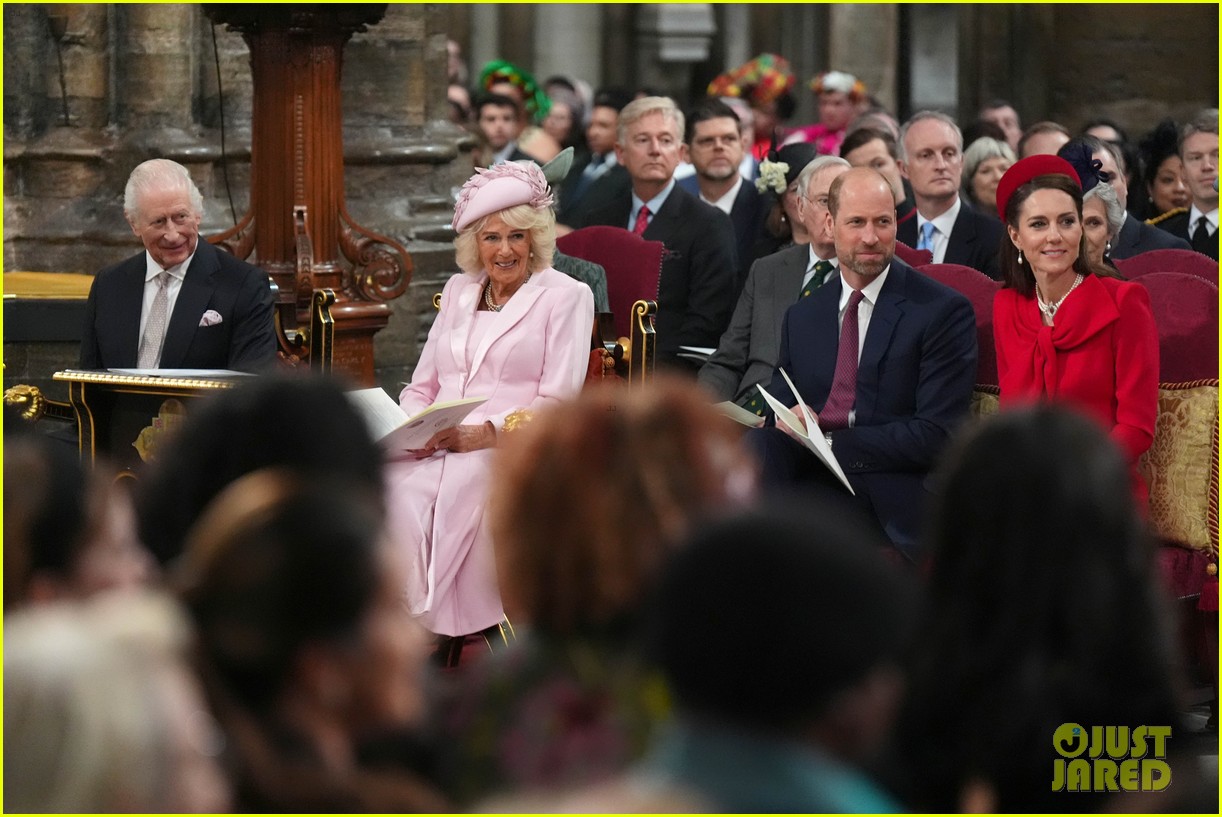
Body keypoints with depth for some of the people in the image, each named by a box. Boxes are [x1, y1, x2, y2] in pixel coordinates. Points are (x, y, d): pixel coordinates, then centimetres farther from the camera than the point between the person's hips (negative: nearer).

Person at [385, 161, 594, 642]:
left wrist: (484, 434, -15)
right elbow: (422, 386, 22)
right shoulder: (458, 291, 23)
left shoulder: (565, 296, 6)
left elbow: (557, 403, -2)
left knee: (459, 494, -38)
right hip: (435, 451, 5)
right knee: (392, 489, -30)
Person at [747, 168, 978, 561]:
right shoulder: (801, 317, 19)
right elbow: (780, 407, 16)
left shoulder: (945, 311, 1)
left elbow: (935, 436, -8)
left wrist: (830, 443, -13)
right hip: (811, 478, 6)